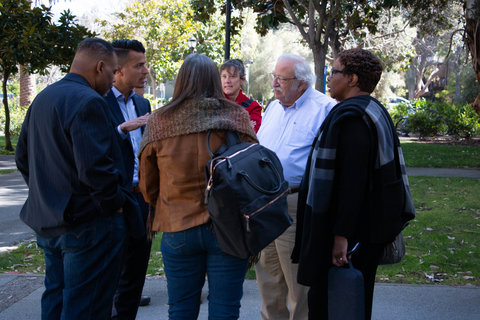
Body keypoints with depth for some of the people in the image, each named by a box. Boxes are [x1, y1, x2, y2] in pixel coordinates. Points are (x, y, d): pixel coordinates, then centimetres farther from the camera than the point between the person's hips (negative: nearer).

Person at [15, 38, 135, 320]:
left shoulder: (42, 99, 12)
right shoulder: (89, 101, -18)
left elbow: (23, 159, 18)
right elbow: (95, 167, -27)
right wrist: (116, 202, -13)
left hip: (47, 222, 9)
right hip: (89, 223, -9)